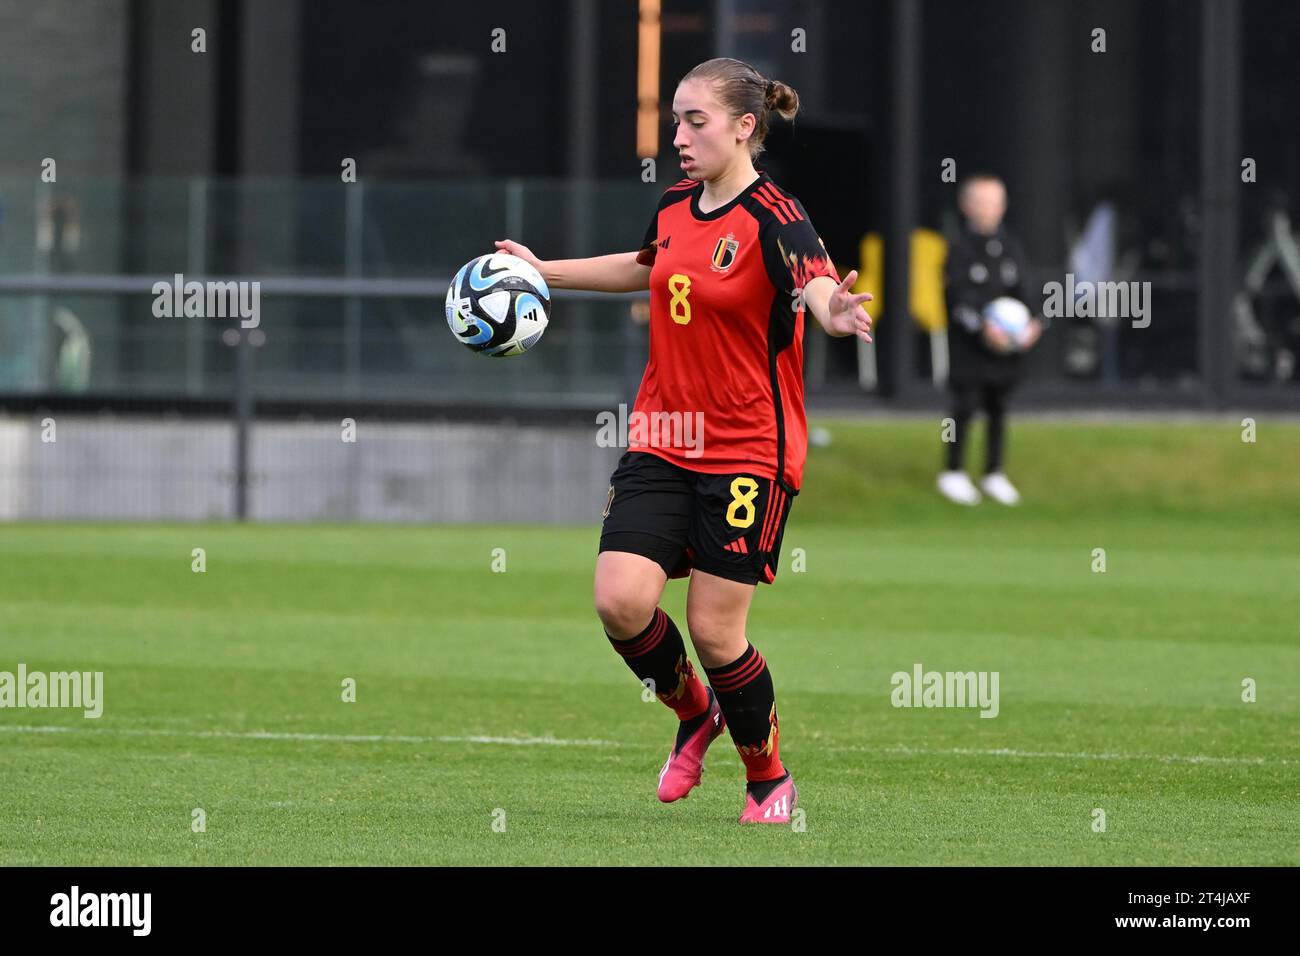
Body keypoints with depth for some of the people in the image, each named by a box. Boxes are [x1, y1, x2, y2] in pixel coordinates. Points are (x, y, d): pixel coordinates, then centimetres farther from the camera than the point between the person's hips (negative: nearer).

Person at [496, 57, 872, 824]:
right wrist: (543, 271, 32)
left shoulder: (773, 217, -15)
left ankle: (770, 779, 21)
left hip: (751, 452, -6)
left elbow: (817, 286, -35)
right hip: (664, 441, 6)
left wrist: (833, 312, -59)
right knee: (621, 601, -9)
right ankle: (694, 715, 21)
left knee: (714, 630, -3)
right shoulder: (674, 207, 6)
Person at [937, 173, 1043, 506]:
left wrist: (1031, 324, -9)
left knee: (998, 408, 9)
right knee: (966, 405, -4)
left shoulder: (1011, 247, 8)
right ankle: (952, 473, 8)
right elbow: (960, 298, -13)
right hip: (968, 342, -4)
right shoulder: (960, 249, -6)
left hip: (1005, 343, 4)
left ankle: (994, 474, 19)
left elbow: (1020, 291, 7)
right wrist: (983, 328, -26)